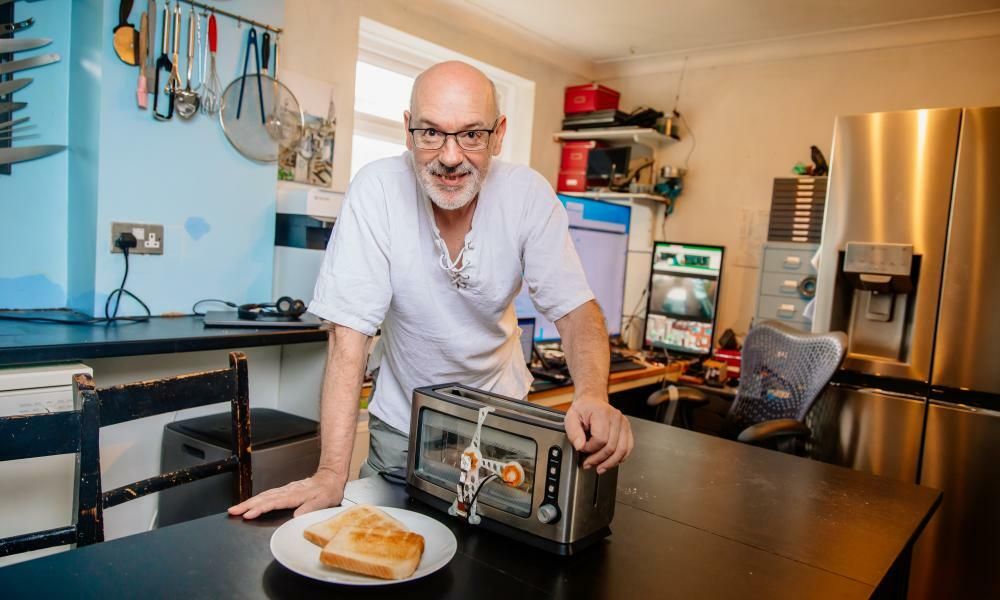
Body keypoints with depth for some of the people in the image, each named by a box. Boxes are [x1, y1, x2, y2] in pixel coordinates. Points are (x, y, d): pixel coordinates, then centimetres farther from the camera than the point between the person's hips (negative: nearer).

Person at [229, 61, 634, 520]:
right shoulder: (377, 189, -23)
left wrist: (593, 396, -39)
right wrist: (331, 473, -30)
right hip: (403, 422, -1)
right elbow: (349, 333, -25)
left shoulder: (529, 194, -18)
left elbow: (576, 310, -18)